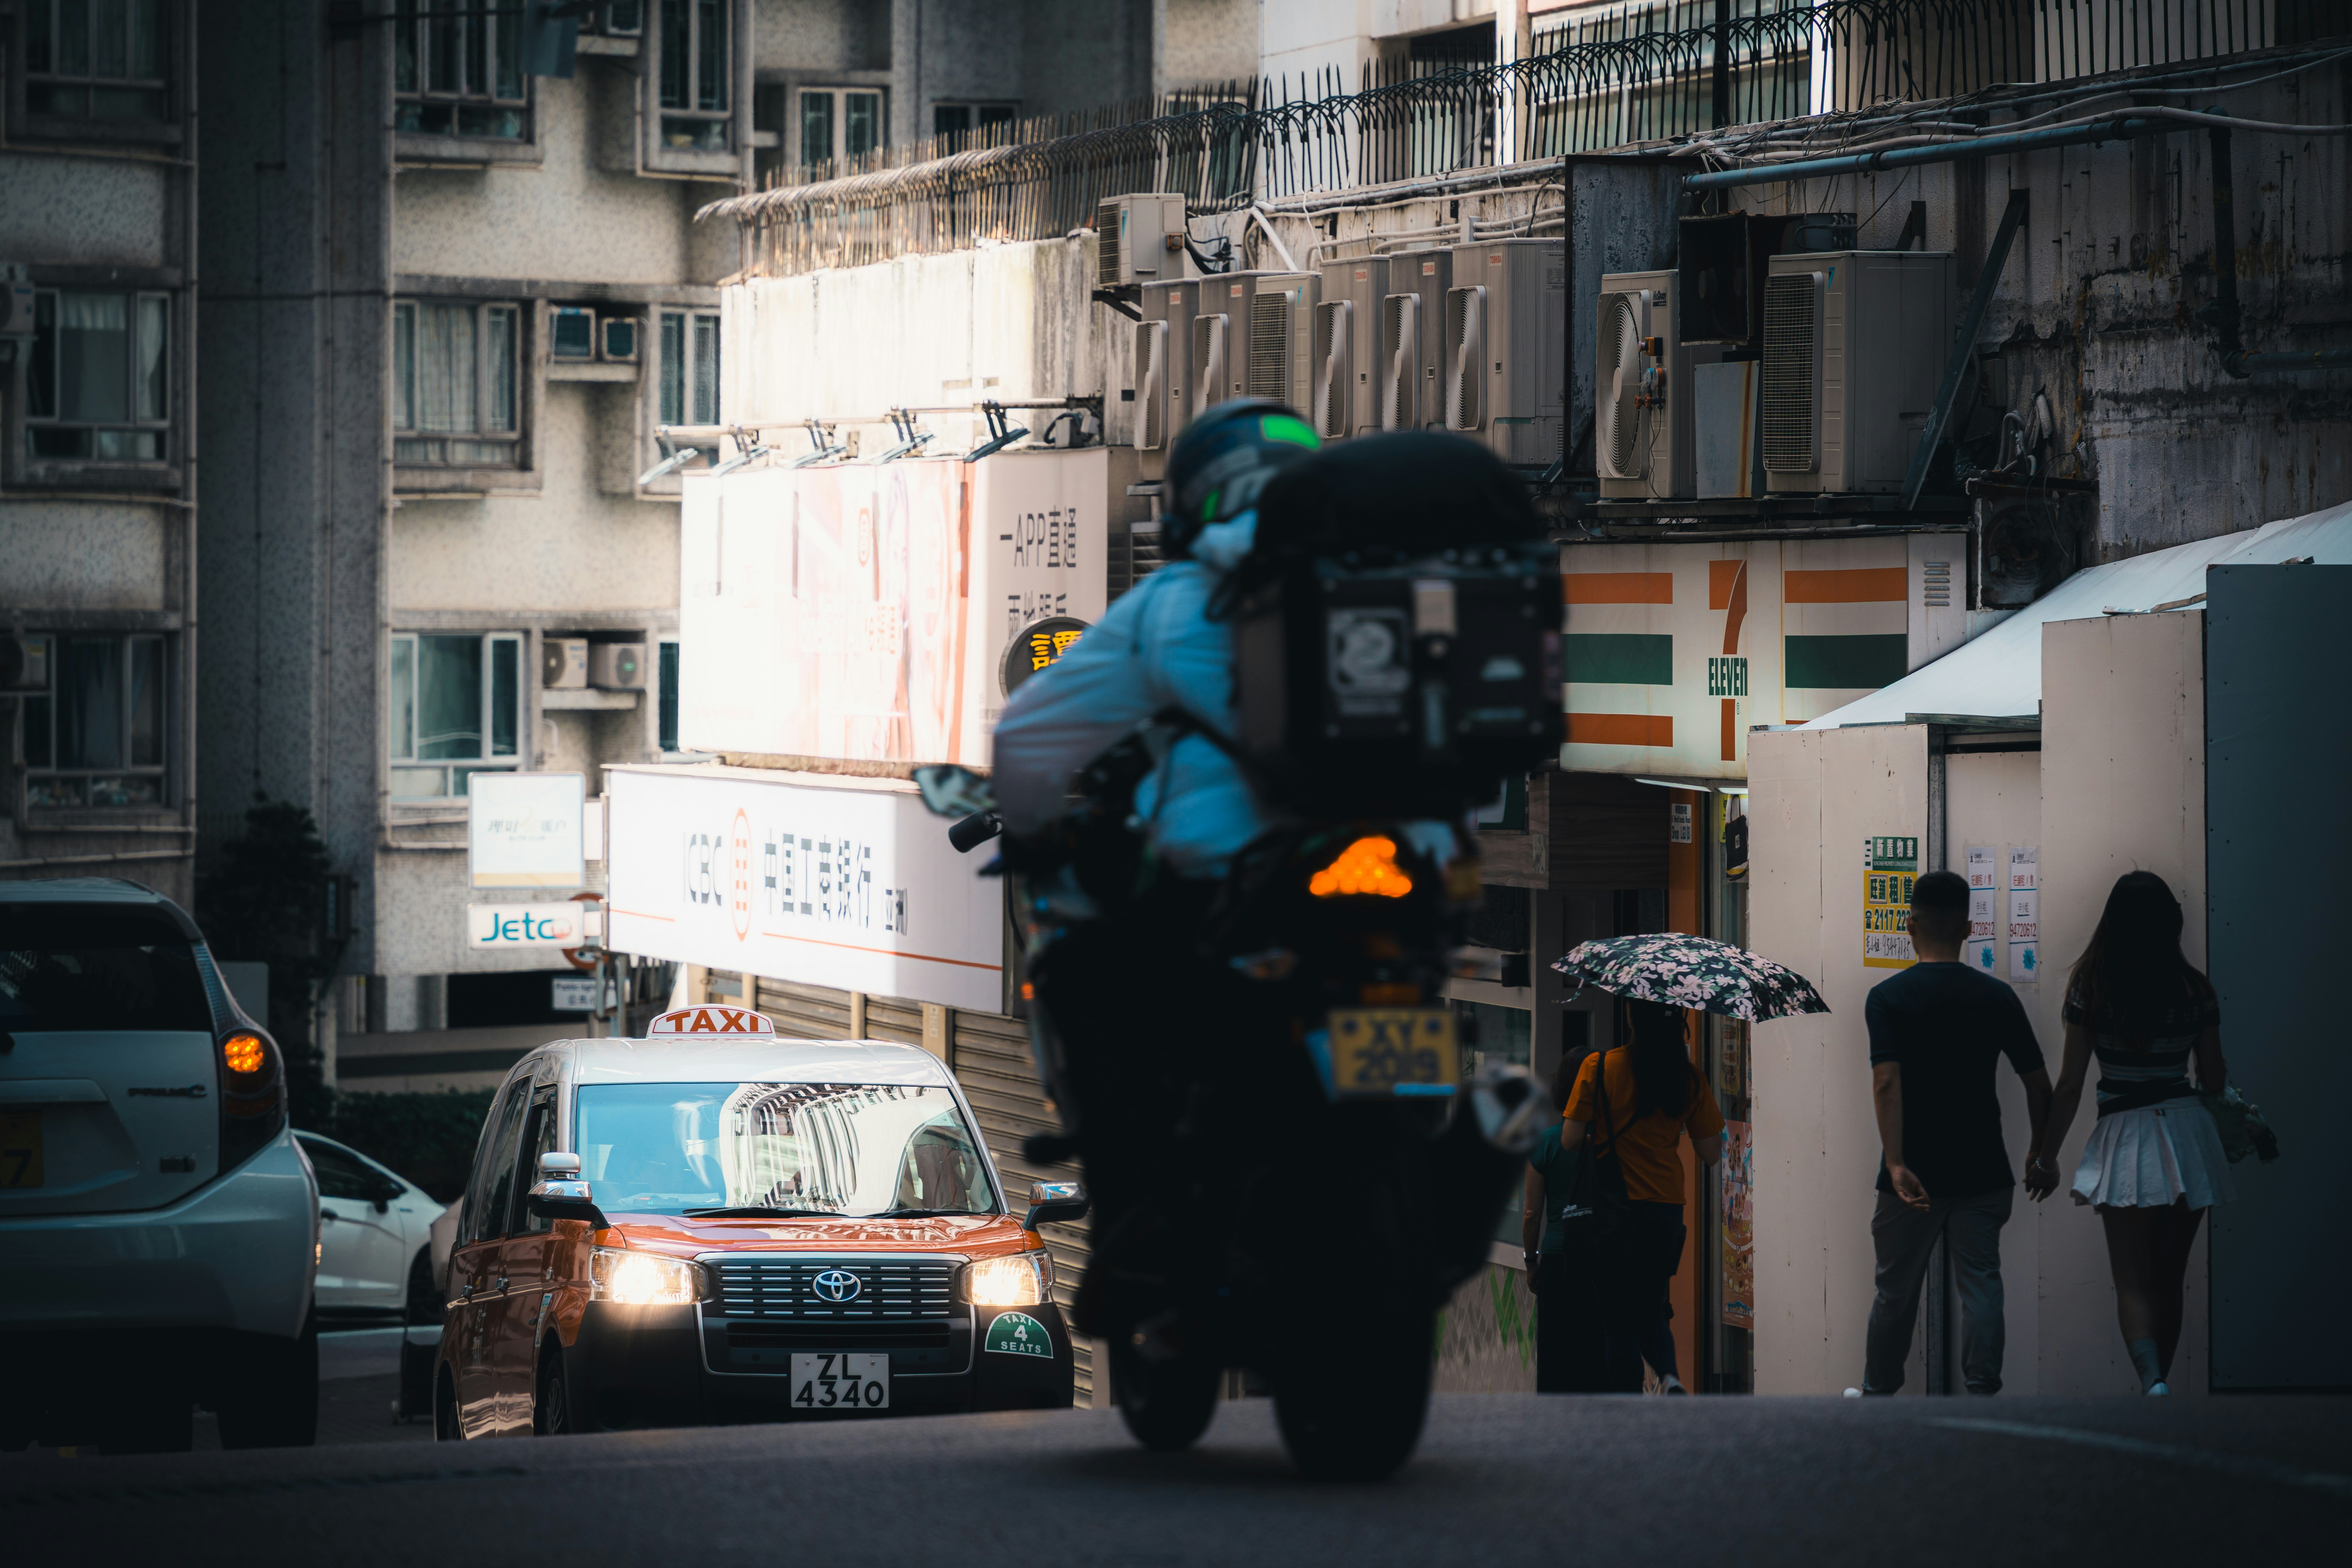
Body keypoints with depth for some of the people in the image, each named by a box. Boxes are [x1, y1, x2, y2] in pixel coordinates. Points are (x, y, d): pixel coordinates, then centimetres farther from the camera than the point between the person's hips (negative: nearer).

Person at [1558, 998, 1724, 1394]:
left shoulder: (1599, 1067, -10)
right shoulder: (1689, 1077, -2)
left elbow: (1569, 1141, -9)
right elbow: (1711, 1153, 3)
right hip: (1666, 1209, 3)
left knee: (1620, 1320, 4)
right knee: (1651, 1311, 19)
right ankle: (1669, 1374, -8)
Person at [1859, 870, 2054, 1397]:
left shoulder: (1888, 997, -7)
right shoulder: (1997, 997, 0)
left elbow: (1886, 1082, -19)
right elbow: (2038, 1082, 3)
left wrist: (1896, 1163, -24)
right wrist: (2041, 1155, 15)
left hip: (1914, 1175, -1)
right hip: (1983, 1171, 1)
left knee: (1896, 1291, 12)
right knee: (1981, 1286, 3)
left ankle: (1877, 1398, 26)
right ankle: (1982, 1399, -4)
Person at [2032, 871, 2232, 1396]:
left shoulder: (2090, 987, -6)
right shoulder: (2194, 988, 0)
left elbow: (2070, 1085, -4)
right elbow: (2214, 1078, 7)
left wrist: (2046, 1154, 6)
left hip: (2126, 1135, -3)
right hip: (2189, 1133, 3)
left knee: (2133, 1283, -4)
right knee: (2170, 1282, 15)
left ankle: (2153, 1383, -27)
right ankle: (2160, 1385, 24)